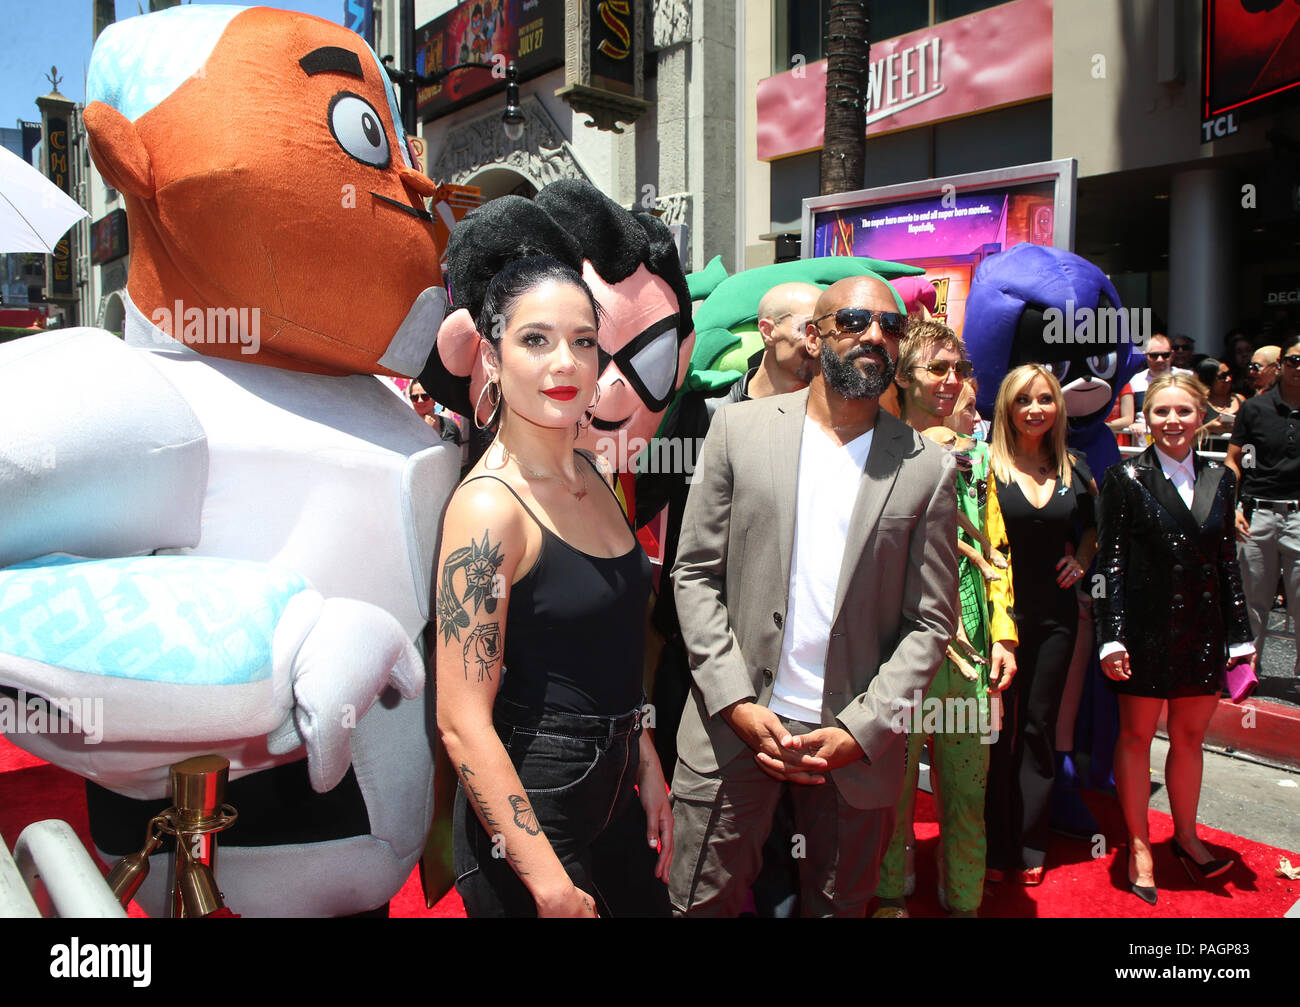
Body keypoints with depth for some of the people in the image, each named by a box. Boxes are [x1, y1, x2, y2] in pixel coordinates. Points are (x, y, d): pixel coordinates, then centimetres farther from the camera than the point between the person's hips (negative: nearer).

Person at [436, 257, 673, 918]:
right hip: (528, 810, -8)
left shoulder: (590, 475, 3)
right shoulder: (488, 506, -21)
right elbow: (463, 723, -22)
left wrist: (646, 768, 12)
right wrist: (552, 886, -20)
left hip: (612, 793, 8)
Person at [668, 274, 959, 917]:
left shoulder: (926, 469, 0)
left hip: (857, 744, 1)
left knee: (837, 905, 17)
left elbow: (931, 621, 1)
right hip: (734, 724, 0)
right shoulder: (740, 428, 0)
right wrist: (738, 705, -9)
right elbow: (695, 575, -1)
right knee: (702, 903, 10)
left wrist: (861, 731, -9)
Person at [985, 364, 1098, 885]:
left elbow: (1091, 524, 23)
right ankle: (993, 847, 17)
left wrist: (1081, 559, 7)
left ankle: (1029, 848, 25)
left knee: (1039, 727, 12)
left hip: (1054, 613, 4)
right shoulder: (985, 467, -6)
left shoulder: (1072, 471, 7)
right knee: (996, 729, 3)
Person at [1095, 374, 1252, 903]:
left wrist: (1240, 636, 8)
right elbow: (1111, 561, -8)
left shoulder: (1220, 479, 7)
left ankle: (1186, 835, 33)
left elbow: (1228, 562, 10)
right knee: (1137, 736, 8)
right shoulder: (1127, 479, -5)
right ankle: (1139, 844, 23)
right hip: (1146, 628, -3)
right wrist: (1112, 636, -13)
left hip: (1204, 630, 4)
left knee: (1190, 736, 14)